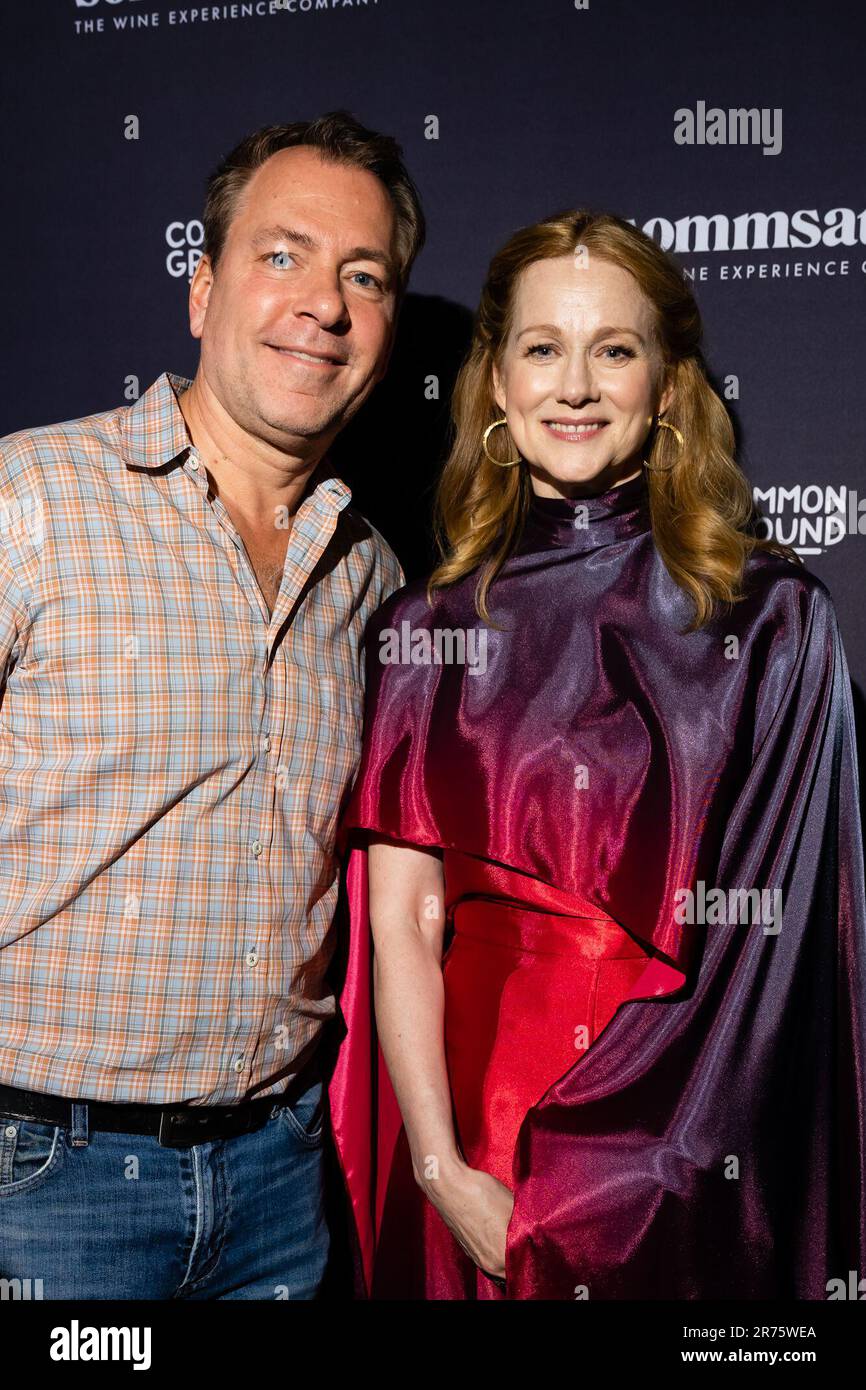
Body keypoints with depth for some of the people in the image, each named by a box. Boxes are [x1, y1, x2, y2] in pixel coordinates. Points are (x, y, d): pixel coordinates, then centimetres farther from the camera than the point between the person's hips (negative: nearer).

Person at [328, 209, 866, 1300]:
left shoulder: (776, 621, -4)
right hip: (473, 1129, 2)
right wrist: (444, 1169, -13)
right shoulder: (425, 631, 1)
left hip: (693, 1144, -1)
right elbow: (400, 922, -3)